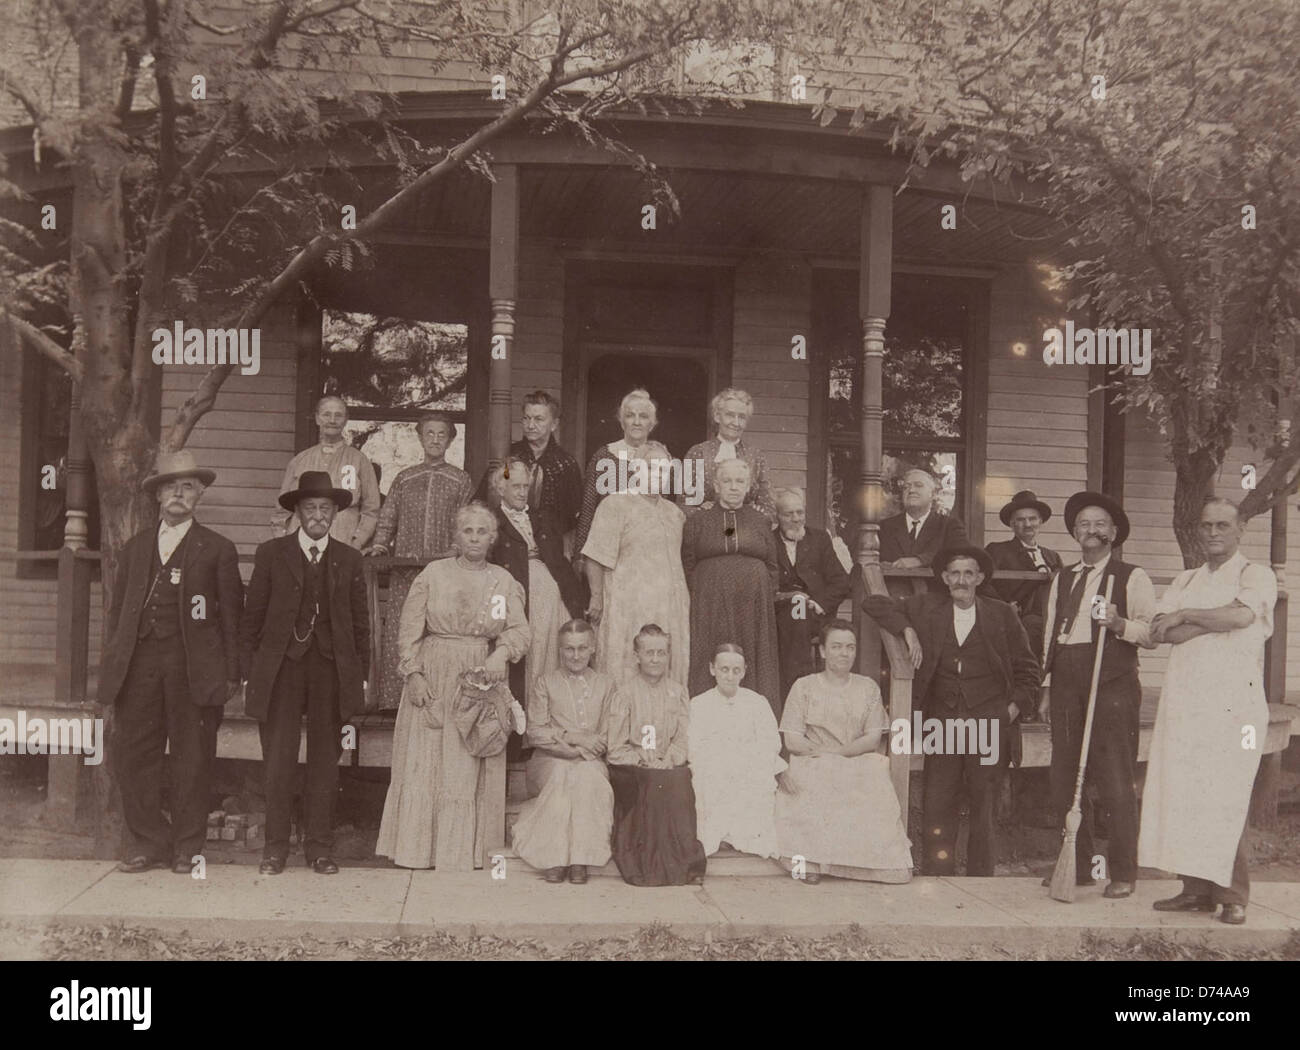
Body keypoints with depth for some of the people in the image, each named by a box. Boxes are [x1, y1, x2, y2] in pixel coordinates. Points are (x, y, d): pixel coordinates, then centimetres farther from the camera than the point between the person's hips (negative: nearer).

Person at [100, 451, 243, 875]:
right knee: (134, 756, 3)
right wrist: (111, 663, 8)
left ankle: (187, 848, 12)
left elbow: (231, 615, 3)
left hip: (193, 666, -3)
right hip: (139, 663, 3)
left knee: (191, 759, 1)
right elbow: (119, 609, 17)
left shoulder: (217, 549, 6)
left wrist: (230, 674, -2)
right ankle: (147, 843, 15)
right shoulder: (136, 547, 17)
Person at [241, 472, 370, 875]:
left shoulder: (349, 559, 9)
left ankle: (319, 847, 15)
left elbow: (360, 621, 10)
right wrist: (249, 672, 0)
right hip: (280, 668, -1)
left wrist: (361, 675, 6)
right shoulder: (270, 553, 6)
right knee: (278, 762, -1)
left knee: (325, 762, 5)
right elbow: (252, 617, 5)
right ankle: (275, 847, 11)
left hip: (331, 670, 1)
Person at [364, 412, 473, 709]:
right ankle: (396, 698, 1)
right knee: (398, 632, -5)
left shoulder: (460, 480, 11)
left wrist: (455, 555, -8)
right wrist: (379, 545, 1)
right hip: (404, 570, 2)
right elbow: (387, 520, 18)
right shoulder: (404, 478, 17)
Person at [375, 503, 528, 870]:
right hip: (432, 679, -1)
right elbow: (410, 629, 1)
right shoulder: (433, 573, 3)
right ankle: (417, 850, 10)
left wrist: (503, 652, -22)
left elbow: (519, 629, -2)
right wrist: (413, 673, -8)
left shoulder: (504, 581, 8)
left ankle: (462, 851, 10)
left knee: (470, 768, 1)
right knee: (423, 763, 1)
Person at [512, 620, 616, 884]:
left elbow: (608, 737, 9)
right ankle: (555, 857, -31)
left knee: (589, 774, -35)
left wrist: (577, 746, -10)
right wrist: (571, 737, -12)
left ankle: (580, 859, -32)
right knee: (563, 776, -35)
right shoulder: (545, 682, 13)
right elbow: (535, 733, 3)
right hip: (549, 762, 0)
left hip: (590, 763, 1)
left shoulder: (605, 684, 16)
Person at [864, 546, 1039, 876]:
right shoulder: (926, 609, 8)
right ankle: (936, 878, 8)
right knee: (938, 806, 0)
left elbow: (1027, 670, 12)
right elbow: (875, 603, 9)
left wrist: (1014, 709, 1)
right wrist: (907, 631, -3)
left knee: (984, 808, 2)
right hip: (941, 723, 1)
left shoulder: (1002, 615, 7)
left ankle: (980, 880, 13)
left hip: (988, 725, -1)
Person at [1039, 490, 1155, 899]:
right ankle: (1078, 866, 18)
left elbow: (1153, 631, -3)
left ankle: (1122, 873, 6)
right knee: (1064, 779, 6)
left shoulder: (1132, 578, 4)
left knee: (1116, 782, -4)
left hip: (1112, 685, -5)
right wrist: (1048, 690, 17)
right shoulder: (1062, 578, 20)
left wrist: (1119, 624, -22)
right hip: (1067, 682, 5)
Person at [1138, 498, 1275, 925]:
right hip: (1182, 703, 5)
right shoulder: (1185, 581, 20)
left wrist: (1185, 616, -5)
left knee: (1225, 799, -8)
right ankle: (1195, 889, 10)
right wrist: (1215, 621, -7)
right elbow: (1158, 632, 5)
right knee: (1180, 796, 2)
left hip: (1232, 705, -5)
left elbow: (1240, 615, -17)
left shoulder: (1256, 575, 5)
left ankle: (1232, 894, 3)